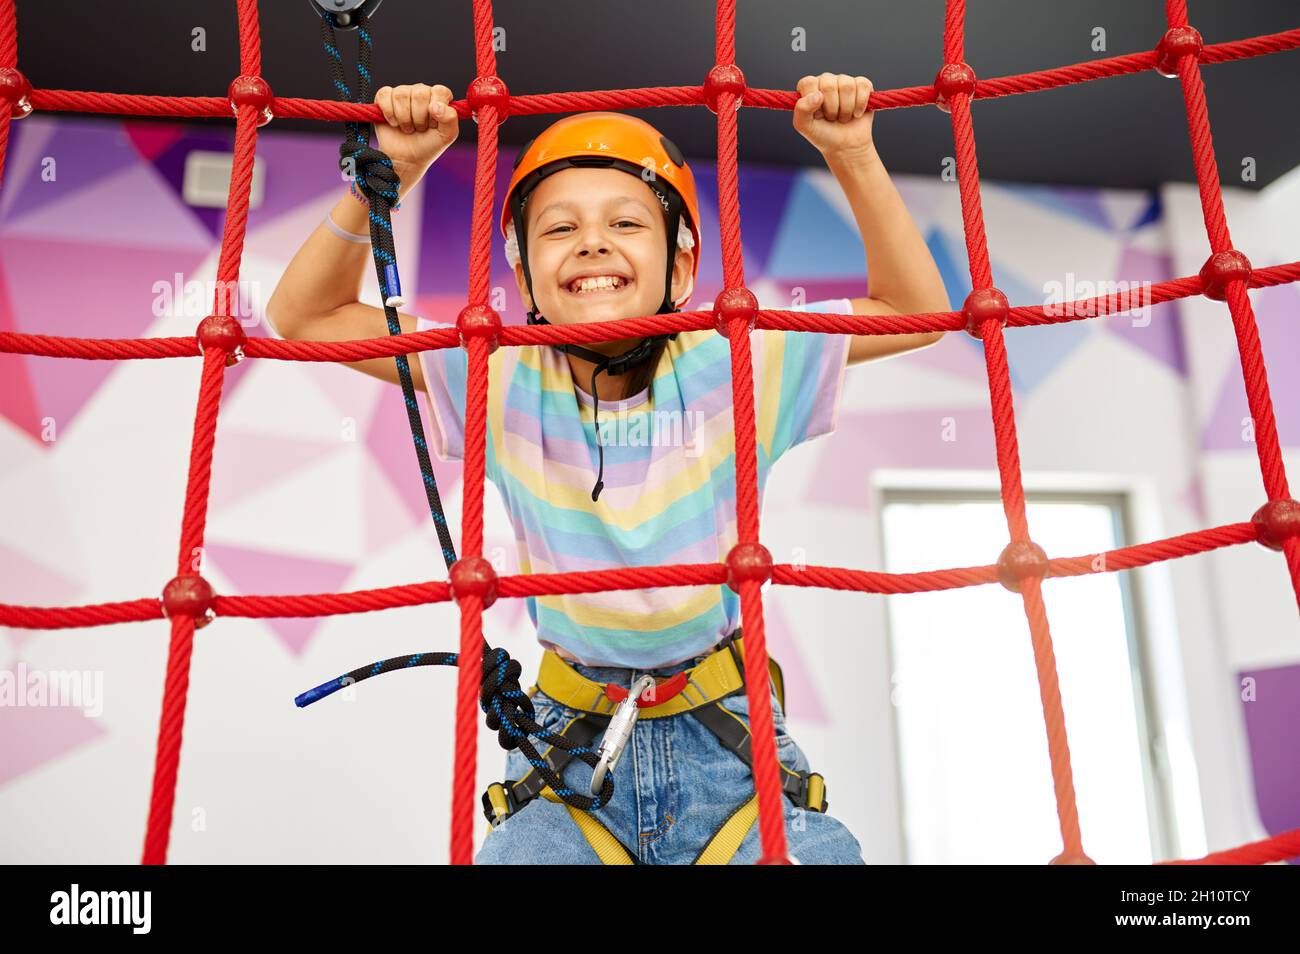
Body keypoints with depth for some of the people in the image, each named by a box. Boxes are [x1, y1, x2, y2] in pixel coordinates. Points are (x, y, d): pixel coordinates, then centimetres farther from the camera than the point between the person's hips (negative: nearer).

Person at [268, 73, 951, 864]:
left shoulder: (730, 370, -8)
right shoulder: (504, 386, -6)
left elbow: (917, 309, -3)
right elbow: (303, 317, -3)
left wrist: (853, 156, -13)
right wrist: (390, 171, -15)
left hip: (724, 739, 0)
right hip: (570, 745, 1)